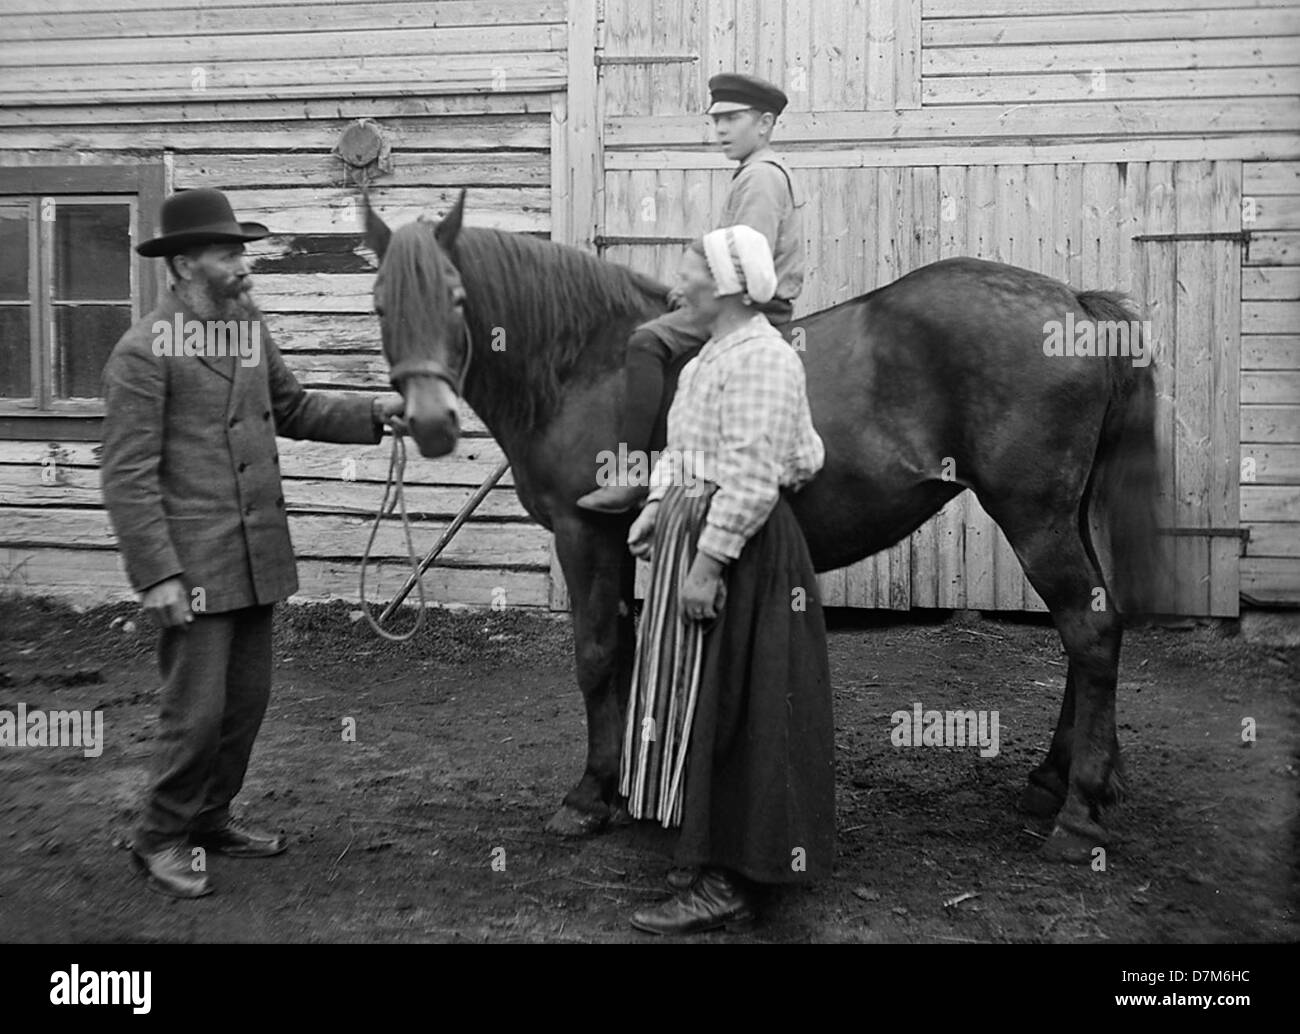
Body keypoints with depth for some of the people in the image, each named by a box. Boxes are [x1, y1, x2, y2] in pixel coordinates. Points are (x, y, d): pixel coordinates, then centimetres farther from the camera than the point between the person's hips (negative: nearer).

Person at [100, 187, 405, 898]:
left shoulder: (249, 328, 10)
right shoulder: (143, 351, -12)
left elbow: (292, 409, 20)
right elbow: (128, 475, -14)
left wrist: (370, 413, 6)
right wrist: (156, 575, -19)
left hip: (258, 557, 7)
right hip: (196, 564, -7)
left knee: (247, 701, 15)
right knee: (197, 710, -1)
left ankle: (209, 817, 32)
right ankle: (161, 840, 18)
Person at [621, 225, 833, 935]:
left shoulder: (759, 357, -17)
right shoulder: (715, 352, 14)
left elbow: (749, 478, -23)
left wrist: (707, 564, -25)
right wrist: (656, 509, 8)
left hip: (737, 546, -10)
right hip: (692, 531, 10)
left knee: (724, 707, -4)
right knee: (697, 702, 17)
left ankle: (728, 887, 6)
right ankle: (716, 845, 31)